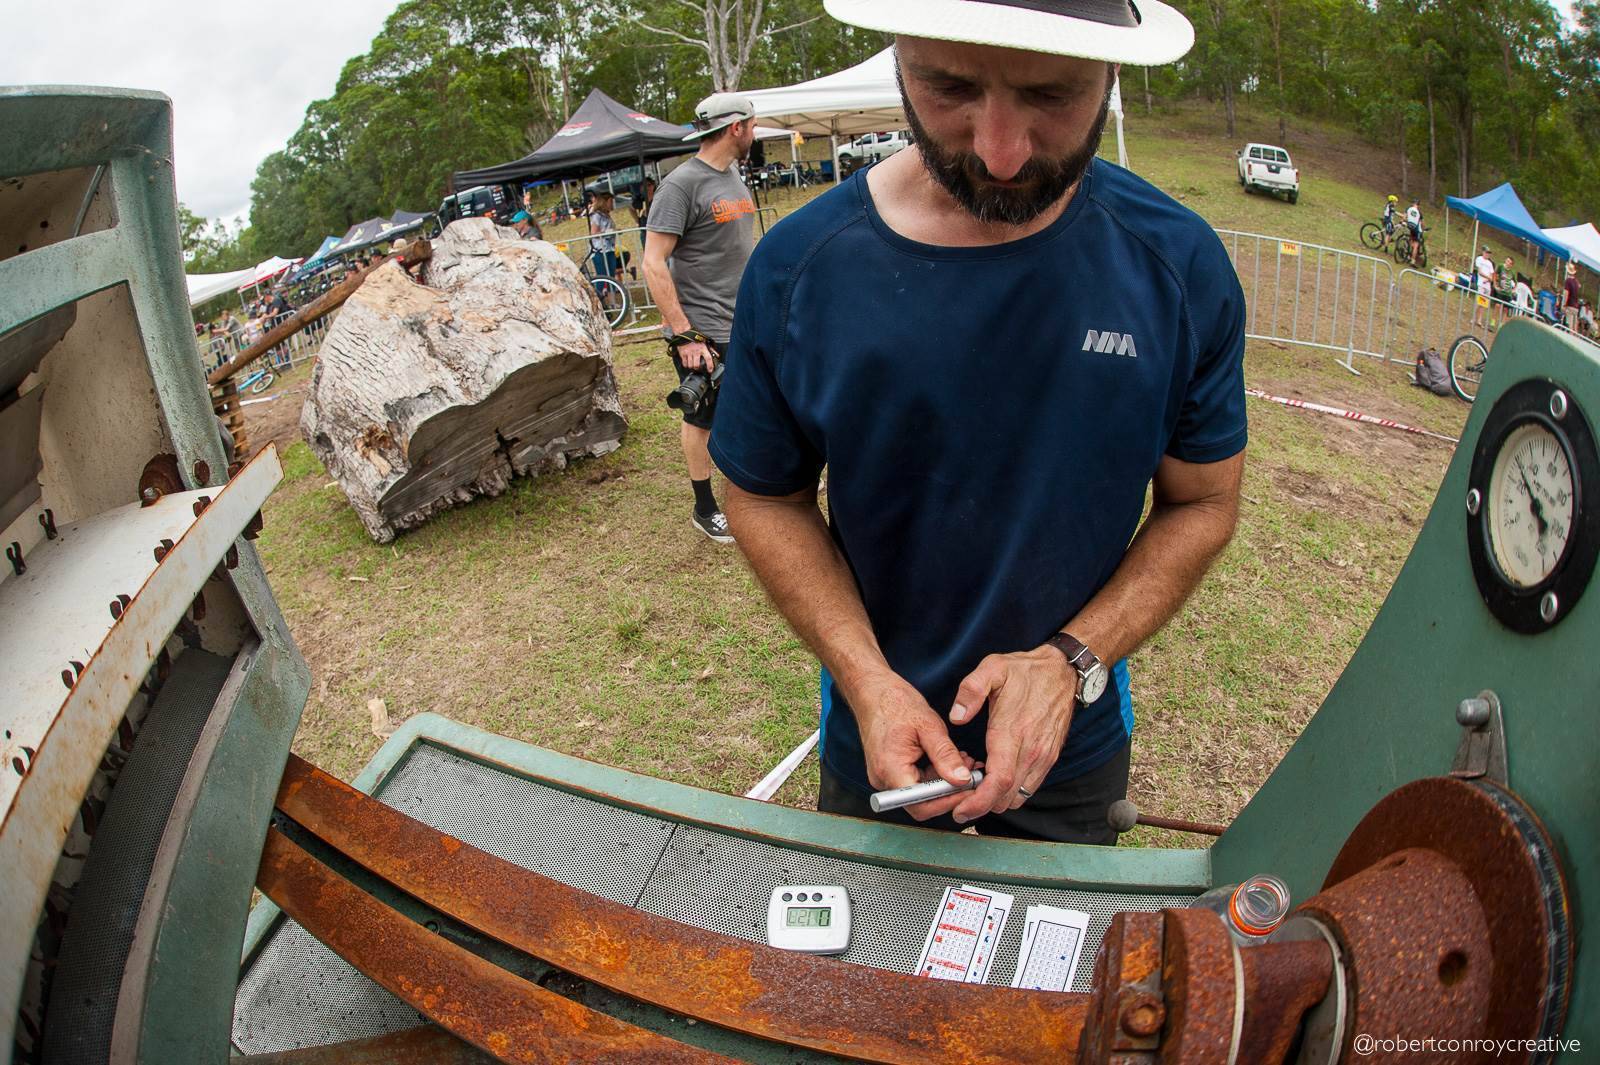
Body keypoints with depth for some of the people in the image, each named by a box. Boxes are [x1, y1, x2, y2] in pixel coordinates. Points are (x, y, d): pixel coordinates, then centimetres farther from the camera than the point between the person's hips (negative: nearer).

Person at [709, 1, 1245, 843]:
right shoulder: (797, 266, -19)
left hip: (1074, 743, 1)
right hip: (876, 741, 0)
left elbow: (1202, 503, -6)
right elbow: (766, 497, -8)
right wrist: (866, 679, -20)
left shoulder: (1178, 265, -17)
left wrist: (1070, 660, -21)